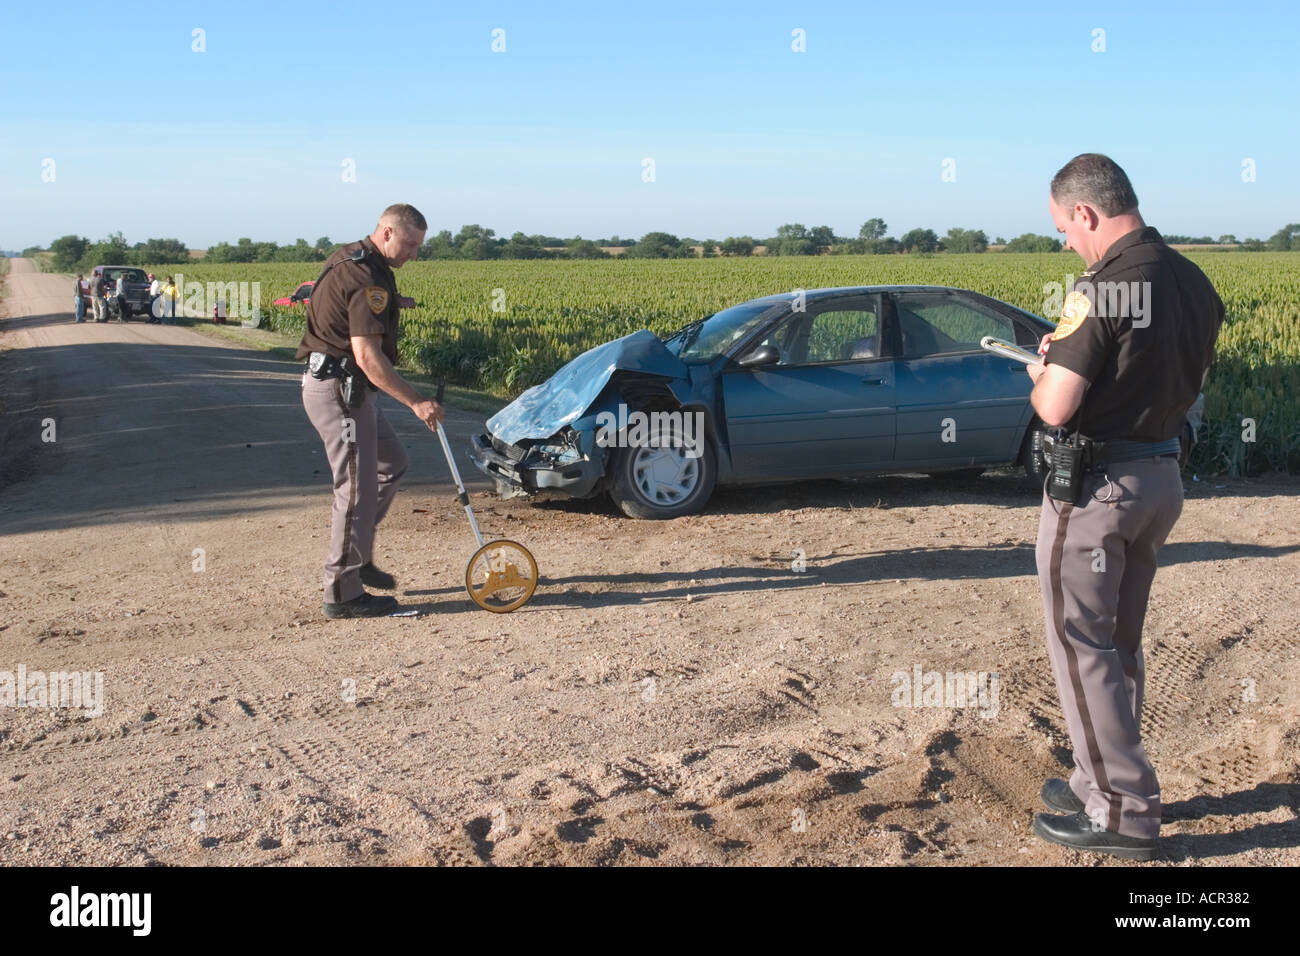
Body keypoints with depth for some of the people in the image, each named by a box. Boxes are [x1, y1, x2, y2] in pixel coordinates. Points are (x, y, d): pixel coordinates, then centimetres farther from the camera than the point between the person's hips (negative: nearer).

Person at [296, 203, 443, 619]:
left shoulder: (348, 259, 12)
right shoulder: (367, 278, -20)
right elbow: (367, 356, -26)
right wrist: (415, 401, -25)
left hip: (346, 387, 11)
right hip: (339, 388, -11)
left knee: (391, 463, 19)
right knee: (357, 488, -4)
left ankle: (357, 557, 24)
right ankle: (343, 593, 4)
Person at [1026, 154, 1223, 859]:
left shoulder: (1102, 289, -21)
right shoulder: (1195, 284, 5)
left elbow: (1056, 407, -24)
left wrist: (1041, 377, 0)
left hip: (1095, 486, -8)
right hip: (1163, 477, 8)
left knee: (1080, 643, 2)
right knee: (1119, 643, 19)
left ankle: (1123, 813, 6)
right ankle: (1105, 780, 30)